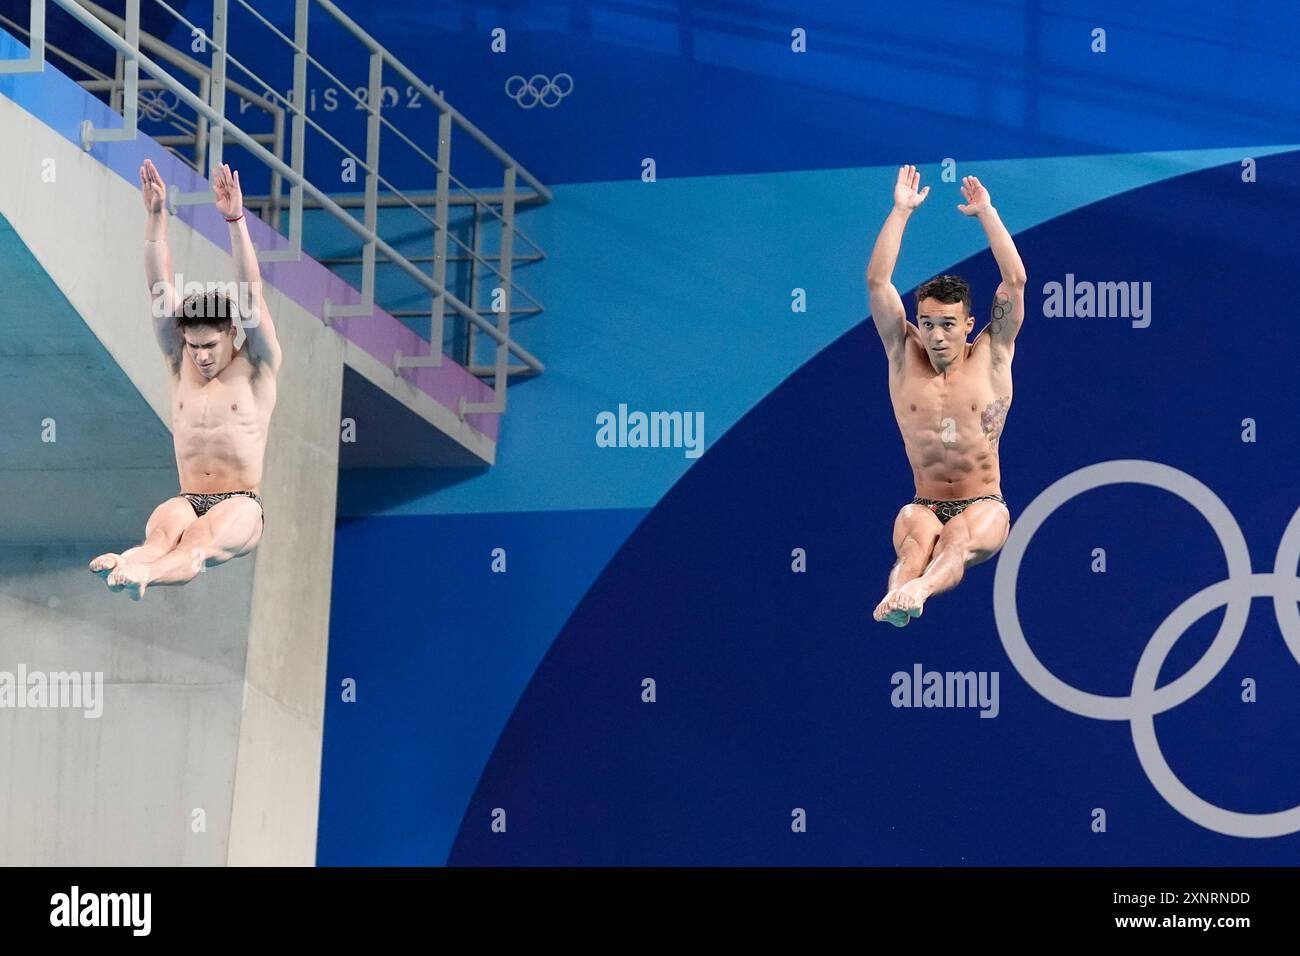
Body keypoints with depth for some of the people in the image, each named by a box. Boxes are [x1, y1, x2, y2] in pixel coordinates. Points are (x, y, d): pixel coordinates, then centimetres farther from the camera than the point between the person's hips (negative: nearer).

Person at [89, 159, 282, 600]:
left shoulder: (257, 366, 1)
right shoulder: (180, 363, 11)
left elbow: (251, 296, -12)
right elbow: (160, 290, 1)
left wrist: (236, 220, -23)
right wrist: (155, 216, -9)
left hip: (241, 503, -3)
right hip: (188, 498, 3)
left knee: (201, 537, -37)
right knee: (163, 528, -34)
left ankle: (147, 572, -68)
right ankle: (130, 560, -67)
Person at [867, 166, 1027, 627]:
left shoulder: (991, 357, 4)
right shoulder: (904, 356, 7)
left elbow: (1015, 280, -5)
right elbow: (876, 281, -1)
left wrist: (985, 211, -3)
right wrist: (901, 211, -3)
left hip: (983, 506, -1)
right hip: (924, 505, 1)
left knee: (958, 539, -36)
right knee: (916, 539, -34)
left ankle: (918, 590, -66)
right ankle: (895, 601, -64)